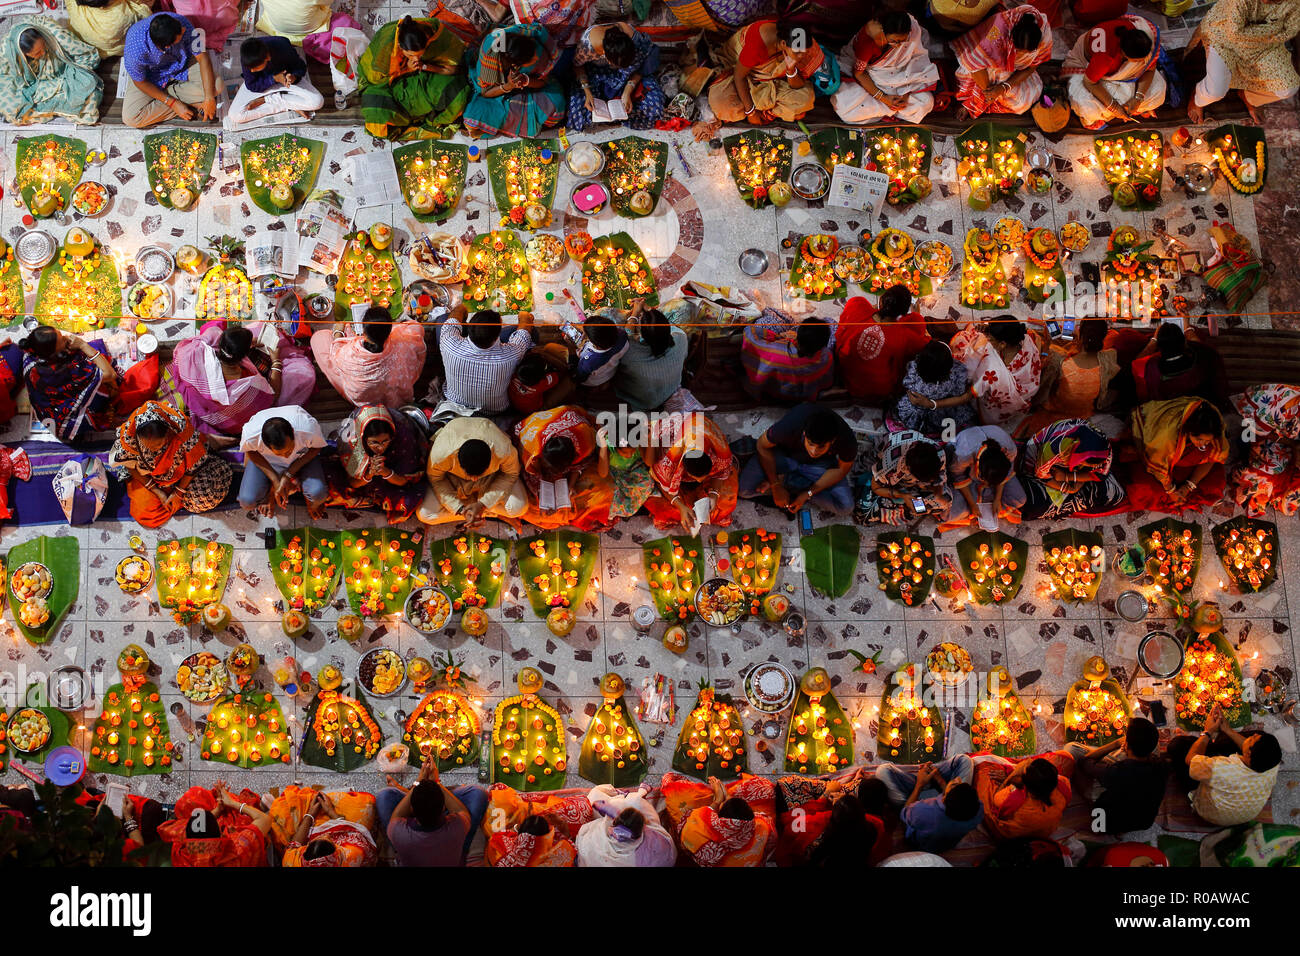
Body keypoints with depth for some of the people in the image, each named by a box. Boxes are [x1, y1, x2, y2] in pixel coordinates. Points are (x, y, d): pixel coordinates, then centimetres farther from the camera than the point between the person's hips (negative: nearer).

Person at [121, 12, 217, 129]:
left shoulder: (181, 22, -33)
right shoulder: (135, 52, -38)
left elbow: (202, 57, -25)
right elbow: (140, 82, -20)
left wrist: (209, 99, -30)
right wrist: (173, 103, -21)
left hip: (182, 64, 2)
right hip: (152, 76, -2)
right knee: (130, 118, -21)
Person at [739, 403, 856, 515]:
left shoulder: (847, 441, -34)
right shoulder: (789, 426, -39)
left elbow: (841, 470, -14)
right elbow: (763, 446, -20)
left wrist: (808, 493, -21)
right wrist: (776, 486, -21)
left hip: (820, 464, 2)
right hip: (784, 454, -2)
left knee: (845, 506, -19)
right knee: (744, 489, -23)